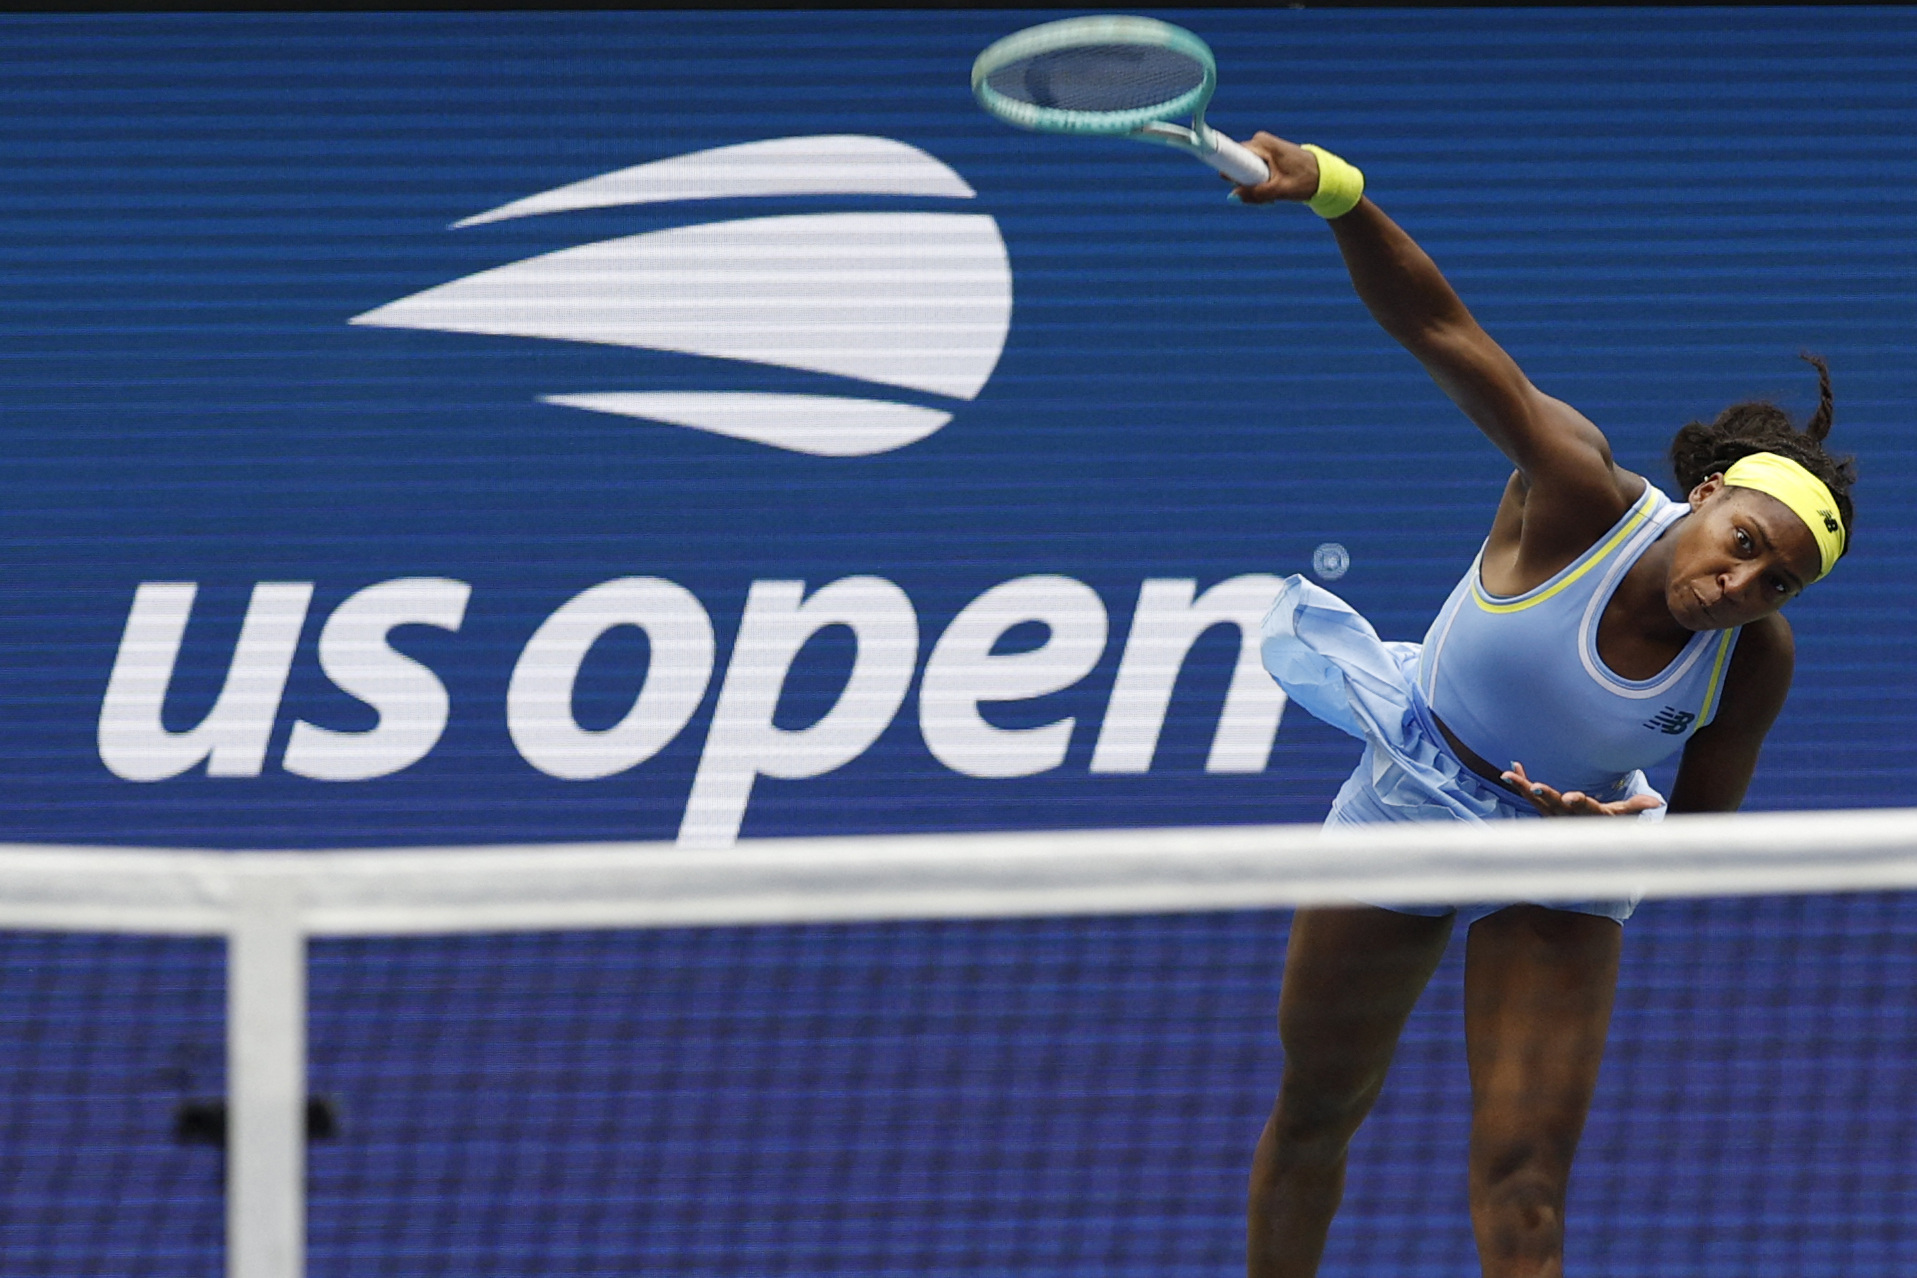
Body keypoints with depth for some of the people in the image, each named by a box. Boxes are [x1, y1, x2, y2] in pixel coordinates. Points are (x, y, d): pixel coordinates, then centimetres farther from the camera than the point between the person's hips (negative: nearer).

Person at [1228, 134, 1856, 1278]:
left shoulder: (1757, 659, -22)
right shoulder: (1582, 495, -29)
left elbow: (1701, 831, -6)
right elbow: (1440, 327, -37)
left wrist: (1617, 835, -29)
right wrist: (1332, 189, -52)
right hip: (1399, 823, 0)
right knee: (1314, 1120, 17)